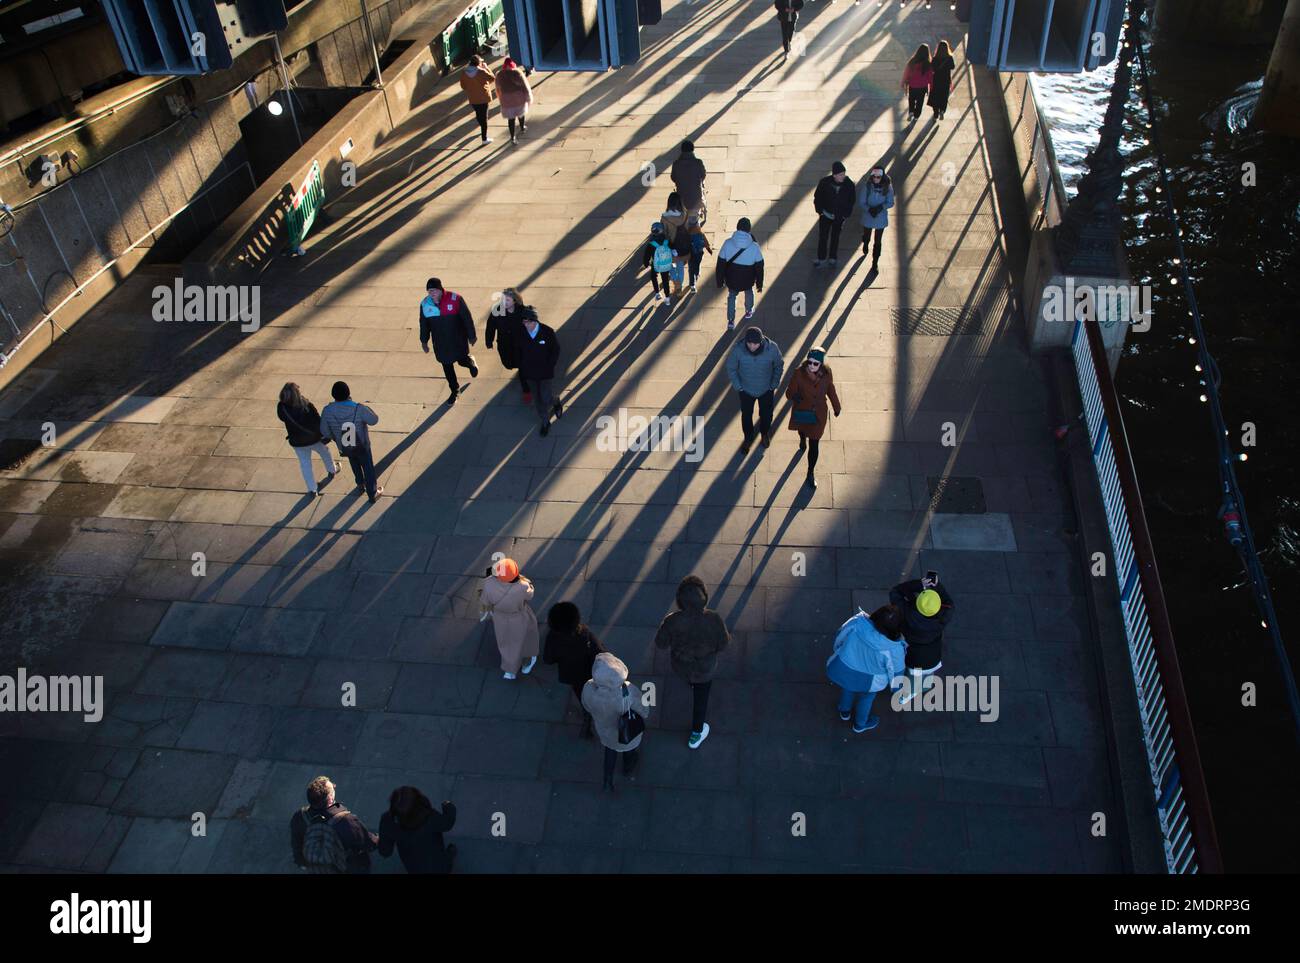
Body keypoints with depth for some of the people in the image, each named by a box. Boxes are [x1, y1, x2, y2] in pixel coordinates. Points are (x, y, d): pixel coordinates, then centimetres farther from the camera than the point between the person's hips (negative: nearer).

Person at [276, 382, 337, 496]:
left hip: (297, 442, 1)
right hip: (314, 439, -1)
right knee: (325, 452, 31)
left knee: (305, 464, 21)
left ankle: (312, 489, 28)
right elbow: (318, 421, -20)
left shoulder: (282, 408, -25)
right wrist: (324, 435, -3)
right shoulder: (307, 405, -31)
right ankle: (332, 471, 56)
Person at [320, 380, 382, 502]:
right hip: (362, 446, -3)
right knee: (368, 469, 22)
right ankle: (373, 494, 41)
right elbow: (374, 420, -16)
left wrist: (335, 437, 9)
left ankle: (360, 485, 56)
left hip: (344, 447, 3)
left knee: (355, 465, 35)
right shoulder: (359, 409, -34)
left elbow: (325, 432, -12)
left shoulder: (327, 411, -26)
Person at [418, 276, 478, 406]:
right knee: (447, 366, 12)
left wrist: (471, 336, -5)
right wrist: (424, 341, 10)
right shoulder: (425, 304, -9)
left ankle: (471, 361, 47)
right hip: (440, 343, 3)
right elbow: (424, 324, 5)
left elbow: (467, 318, -11)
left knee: (462, 360, 6)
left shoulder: (455, 299, -20)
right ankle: (455, 391, 32)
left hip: (458, 340, -3)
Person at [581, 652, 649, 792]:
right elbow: (644, 712, -24)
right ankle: (628, 770, 66)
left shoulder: (588, 689, -38)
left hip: (604, 731, 2)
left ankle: (608, 782, 54)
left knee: (610, 749, 38)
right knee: (629, 748, 35)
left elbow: (587, 708, -13)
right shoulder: (630, 694, -46)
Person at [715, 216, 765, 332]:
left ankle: (731, 322, 27)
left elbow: (721, 264, -12)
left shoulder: (727, 243, -22)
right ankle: (749, 312, 55)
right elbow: (759, 268, -11)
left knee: (731, 296, 26)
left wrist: (720, 281, 3)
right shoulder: (754, 247, -22)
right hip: (748, 281, 0)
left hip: (731, 280, 0)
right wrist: (759, 284, 3)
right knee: (749, 293, 32)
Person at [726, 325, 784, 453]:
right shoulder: (738, 349, -31)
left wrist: (774, 385, -6)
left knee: (766, 414, 25)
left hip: (766, 390, 0)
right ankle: (748, 438, 51)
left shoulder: (772, 348, -30)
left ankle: (764, 433, 57)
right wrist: (738, 387, -10)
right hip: (746, 390, 0)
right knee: (746, 415, 22)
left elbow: (779, 366, -10)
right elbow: (731, 368, -12)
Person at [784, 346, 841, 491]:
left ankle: (810, 475, 21)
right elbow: (789, 391, -19)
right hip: (801, 412, 0)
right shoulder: (799, 373, -25)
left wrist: (836, 407, 12)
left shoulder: (826, 373, -18)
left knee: (814, 444, 3)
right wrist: (794, 396, -43)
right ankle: (803, 440, 72)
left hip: (818, 414, 0)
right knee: (802, 429, 33)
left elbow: (831, 390, 0)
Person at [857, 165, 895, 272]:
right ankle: (865, 249, 59)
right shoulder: (867, 185, -19)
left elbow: (890, 203, -9)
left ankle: (875, 262, 25)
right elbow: (861, 202, -13)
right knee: (866, 237, 25)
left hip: (881, 218, -1)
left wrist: (881, 207, -27)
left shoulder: (887, 187, -17)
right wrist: (869, 209, -30)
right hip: (868, 217, 1)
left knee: (878, 242, 8)